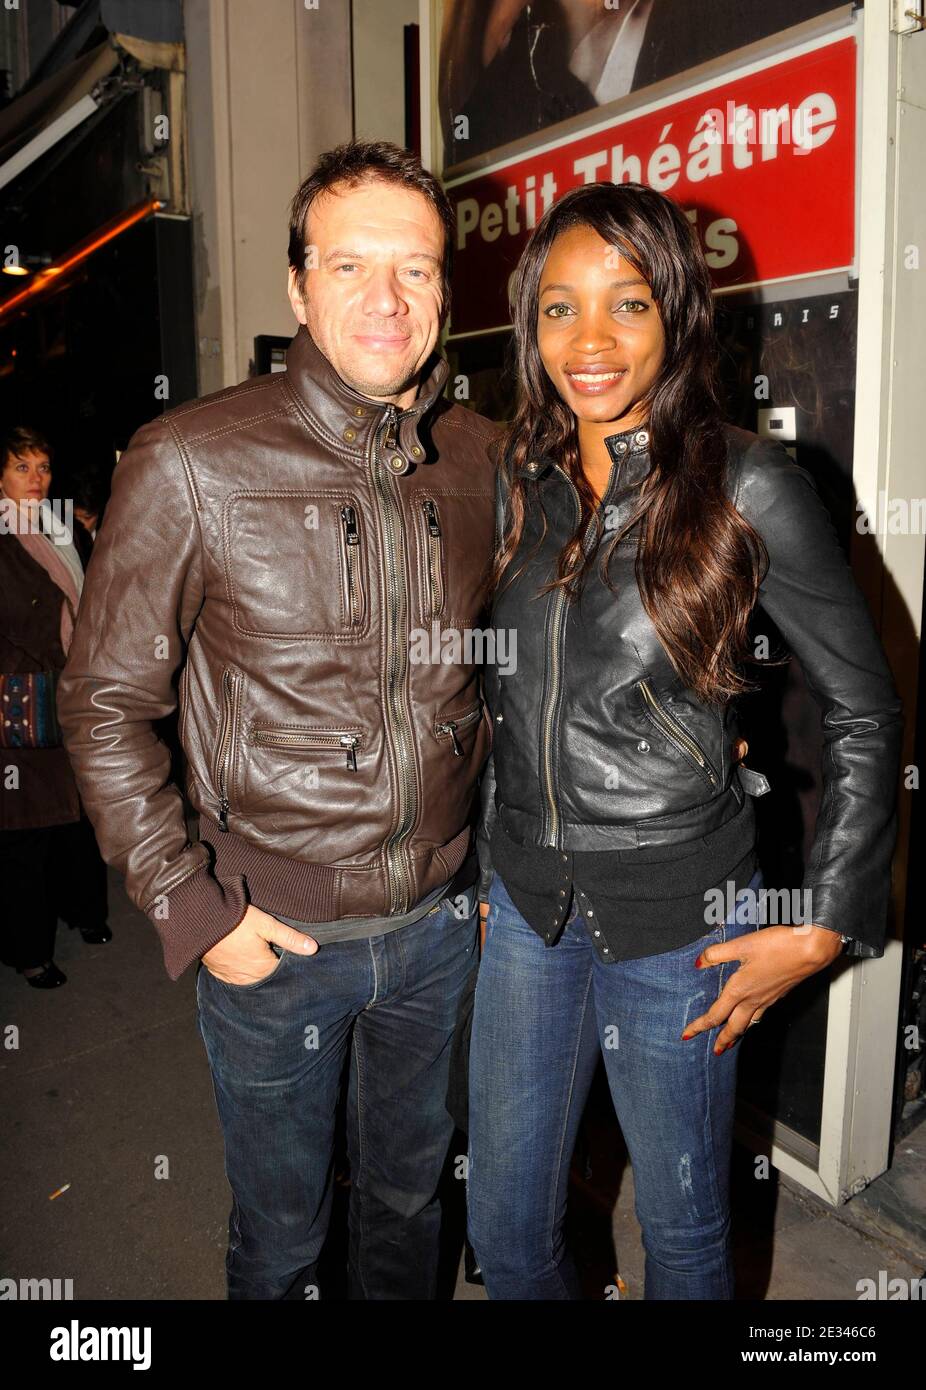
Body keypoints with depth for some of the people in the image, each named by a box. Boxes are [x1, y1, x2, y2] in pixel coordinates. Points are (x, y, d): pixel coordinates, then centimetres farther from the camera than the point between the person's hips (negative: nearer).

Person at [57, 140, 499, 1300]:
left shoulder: (482, 459, -1)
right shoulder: (190, 464, -14)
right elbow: (106, 705, -9)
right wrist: (190, 907, -12)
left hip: (439, 920, 4)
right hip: (275, 934, -3)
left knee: (411, 1193, 26)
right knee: (281, 1227, 20)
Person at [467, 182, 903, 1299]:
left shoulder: (748, 486, -11)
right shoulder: (516, 485, 3)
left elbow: (863, 712, -6)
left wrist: (823, 925, -8)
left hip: (678, 922, -4)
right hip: (529, 905, 4)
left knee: (681, 1230, 18)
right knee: (503, 1230, 18)